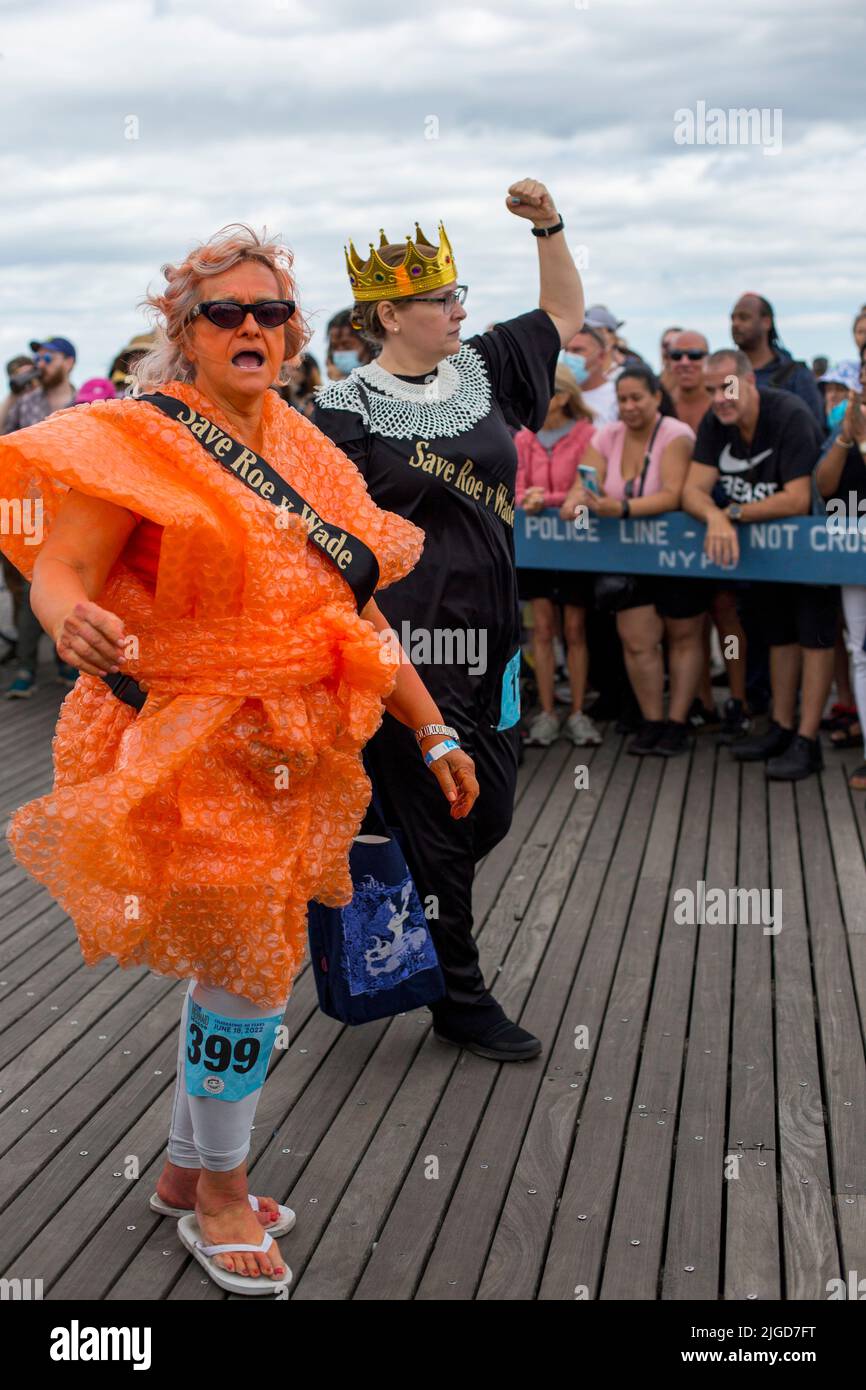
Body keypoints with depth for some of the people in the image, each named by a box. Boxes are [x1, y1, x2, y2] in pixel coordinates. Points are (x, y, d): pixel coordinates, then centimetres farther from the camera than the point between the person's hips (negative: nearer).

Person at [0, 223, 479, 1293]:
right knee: (248, 972, -1)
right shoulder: (139, 438, -8)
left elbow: (356, 610, 12)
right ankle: (219, 1196, 21)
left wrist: (433, 733, 11)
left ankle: (187, 1168, 35)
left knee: (236, 961, 16)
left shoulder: (302, 451, 11)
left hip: (286, 752, 7)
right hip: (185, 751, -7)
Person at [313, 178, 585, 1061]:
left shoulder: (482, 368, 9)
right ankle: (460, 1002, 19)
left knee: (489, 815, 15)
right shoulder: (347, 410, -10)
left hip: (487, 644, 7)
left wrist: (548, 226, 9)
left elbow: (566, 317, 22)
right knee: (435, 829, 3)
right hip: (405, 653, -7)